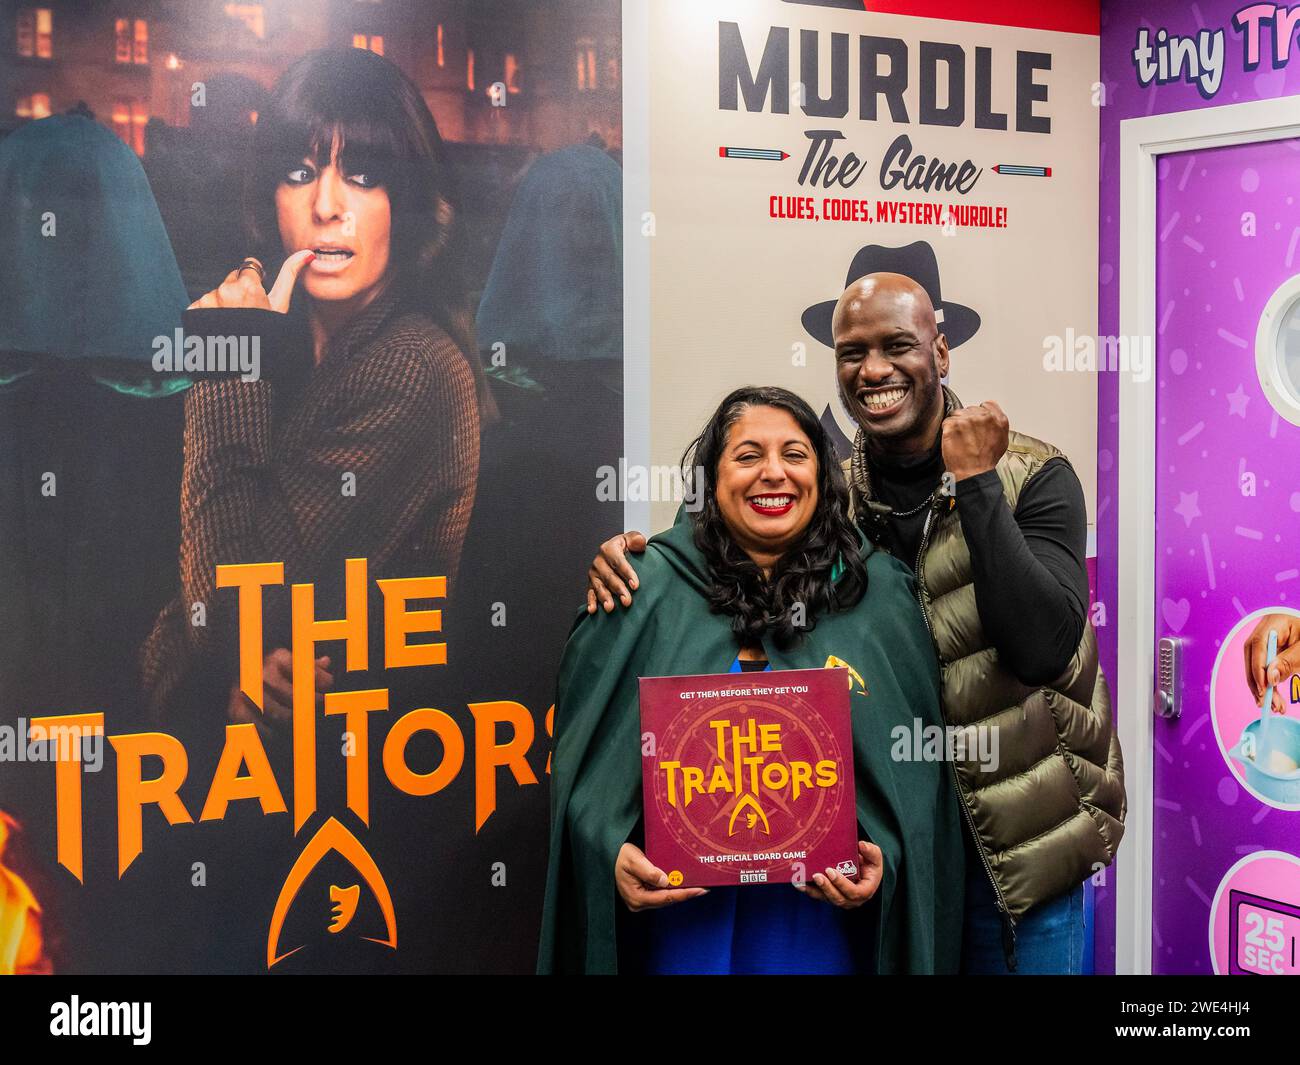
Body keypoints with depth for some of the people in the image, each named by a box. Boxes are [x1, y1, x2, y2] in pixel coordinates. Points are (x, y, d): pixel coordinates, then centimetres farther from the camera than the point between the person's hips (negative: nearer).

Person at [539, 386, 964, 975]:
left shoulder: (878, 593, 3)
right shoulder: (650, 587, -1)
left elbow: (915, 757, 4)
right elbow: (589, 747, 0)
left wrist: (884, 856, -12)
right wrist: (610, 851, -16)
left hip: (824, 912, 1)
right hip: (678, 910, -1)